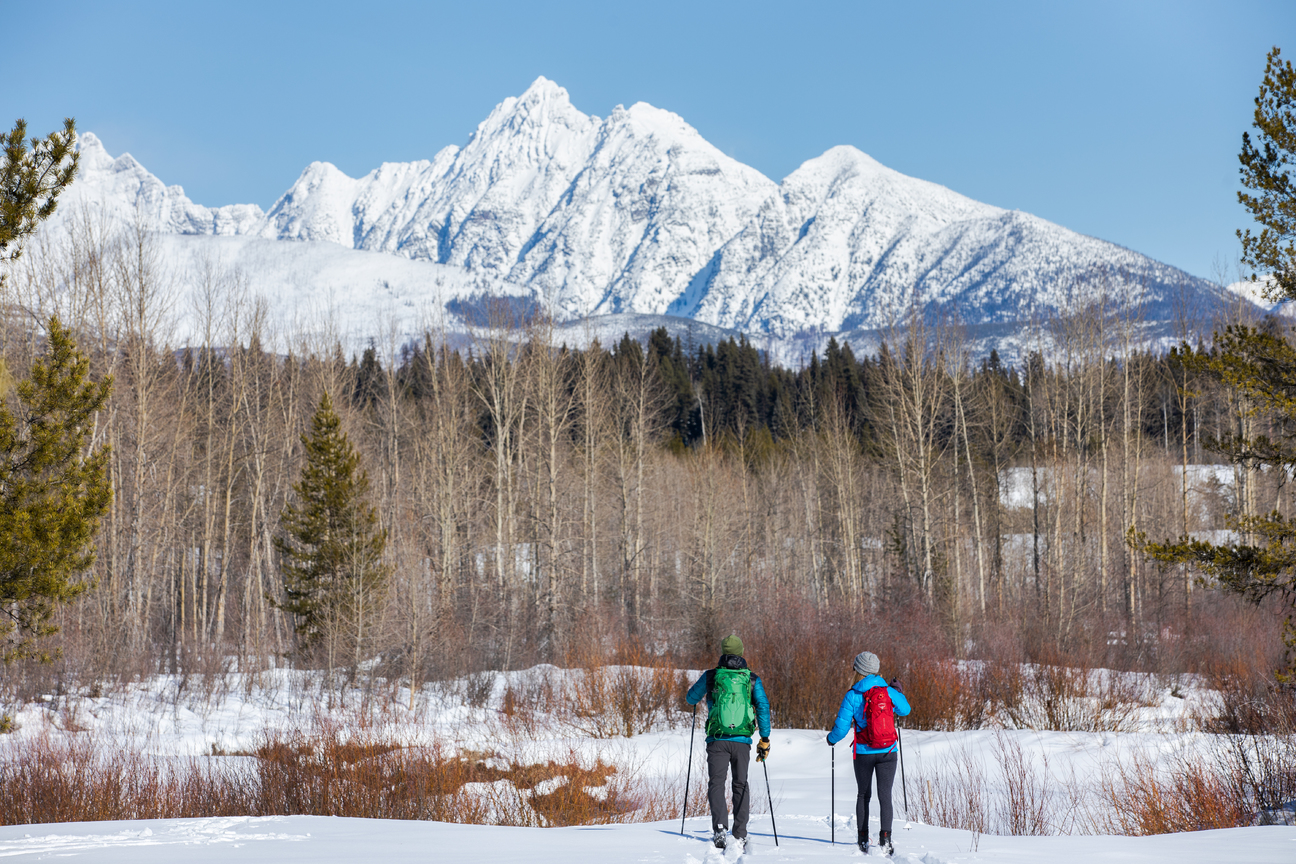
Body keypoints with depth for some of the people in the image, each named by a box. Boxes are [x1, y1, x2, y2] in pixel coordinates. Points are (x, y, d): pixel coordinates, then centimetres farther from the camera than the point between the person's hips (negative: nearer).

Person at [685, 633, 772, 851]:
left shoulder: (711, 676, 1)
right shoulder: (752, 679, 4)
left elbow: (691, 699, 14)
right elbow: (763, 707, -2)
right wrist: (765, 739, 2)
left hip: (717, 740, -2)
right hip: (742, 741, 2)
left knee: (717, 783, 1)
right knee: (741, 785, 12)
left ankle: (720, 827, -21)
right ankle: (740, 836, 9)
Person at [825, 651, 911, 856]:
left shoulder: (852, 696, -9)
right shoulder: (888, 691, -3)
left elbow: (842, 727, -9)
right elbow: (904, 710, 15)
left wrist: (831, 739, 12)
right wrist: (899, 692, 33)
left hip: (863, 753, -1)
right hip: (888, 753, 1)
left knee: (863, 795, 15)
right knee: (885, 795, 1)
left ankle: (863, 840, 15)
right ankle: (885, 837, -12)